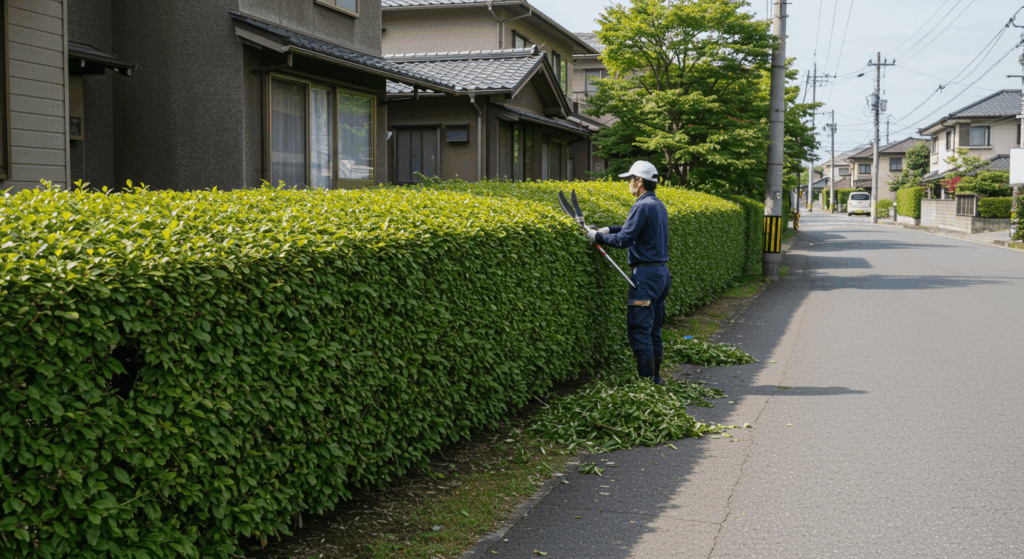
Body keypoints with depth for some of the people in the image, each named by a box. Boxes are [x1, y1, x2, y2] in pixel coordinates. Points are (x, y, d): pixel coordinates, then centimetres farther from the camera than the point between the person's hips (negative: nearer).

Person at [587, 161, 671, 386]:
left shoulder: (642, 206, -15)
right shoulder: (659, 206, 15)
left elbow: (624, 240, -18)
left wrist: (598, 236, -4)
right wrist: (608, 229, 15)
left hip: (646, 274, -10)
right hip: (662, 272, 10)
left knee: (639, 329, -6)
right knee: (654, 329, 15)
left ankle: (646, 381, -6)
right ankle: (656, 377, 20)